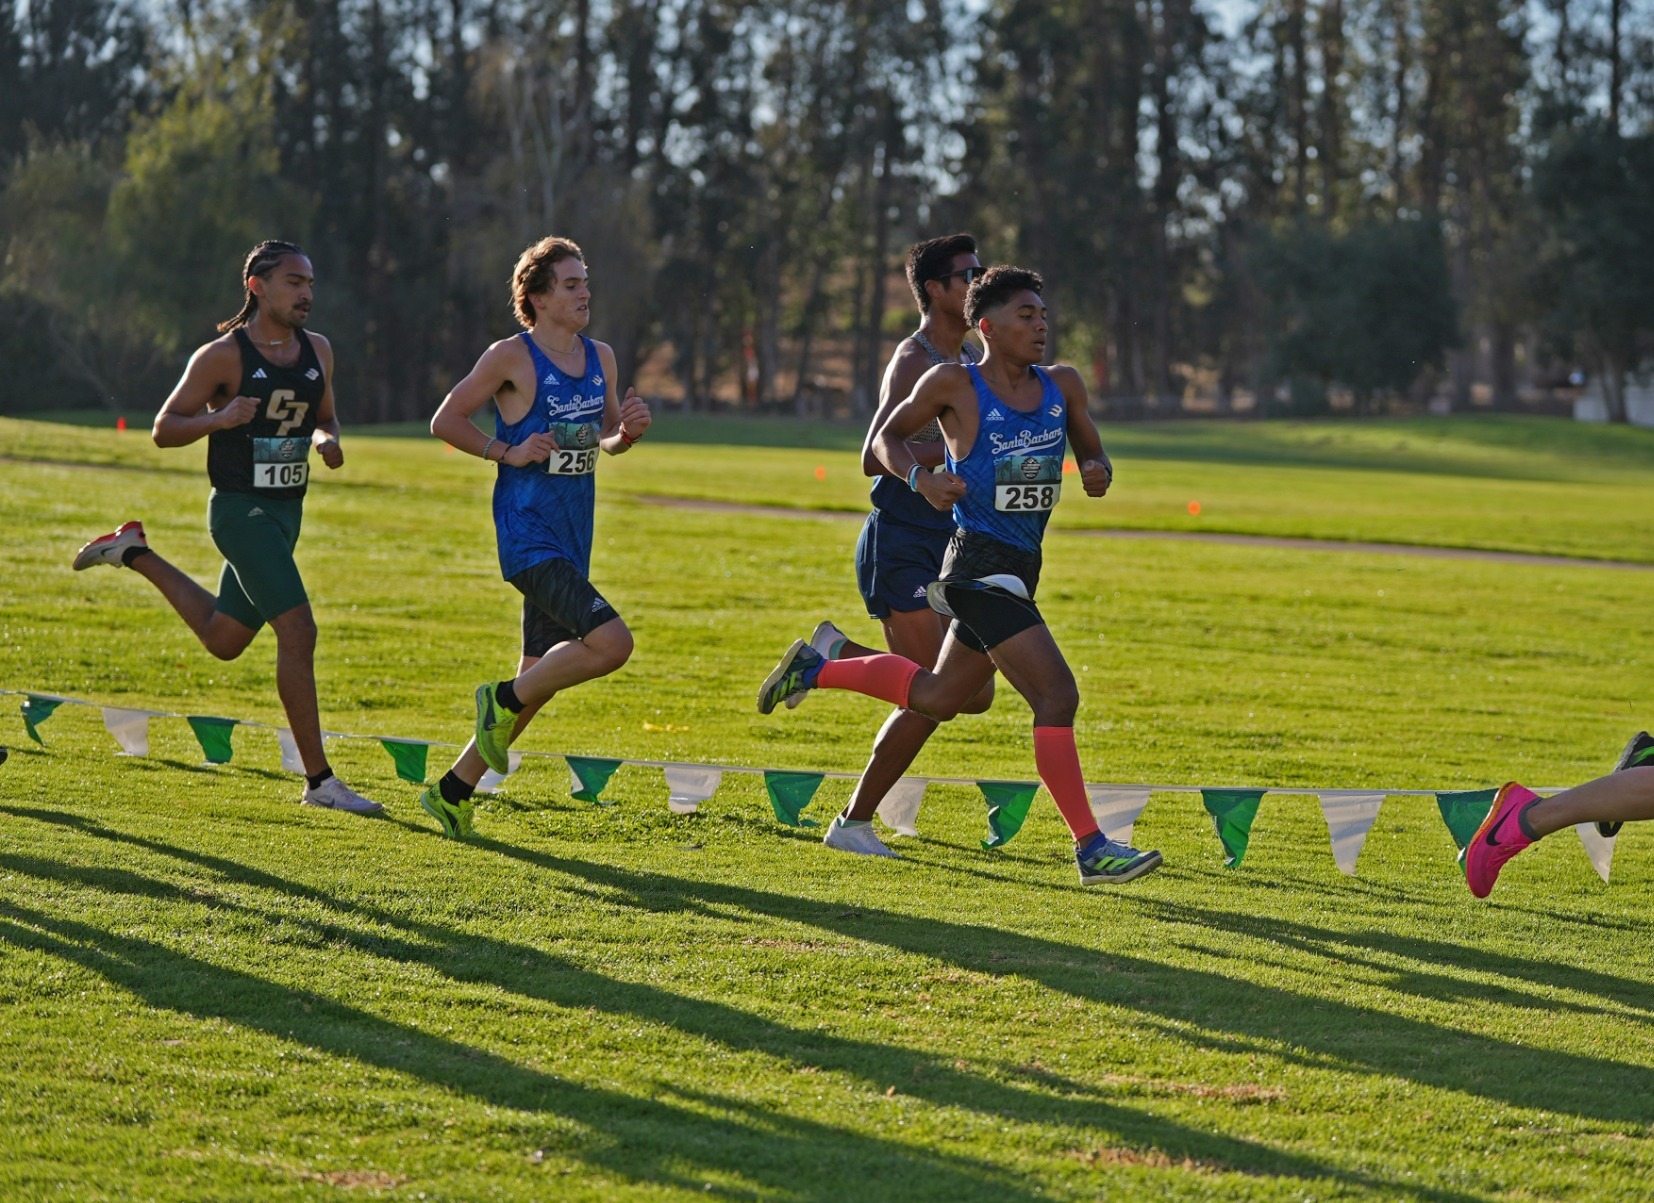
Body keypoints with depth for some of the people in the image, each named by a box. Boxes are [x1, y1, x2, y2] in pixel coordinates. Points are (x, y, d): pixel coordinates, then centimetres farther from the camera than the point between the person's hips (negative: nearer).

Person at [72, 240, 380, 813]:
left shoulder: (317, 351, 7)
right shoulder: (223, 356, -11)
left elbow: (325, 417, 22)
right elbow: (164, 429, -6)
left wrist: (328, 440, -2)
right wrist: (219, 419, -24)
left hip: (286, 510, 8)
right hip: (240, 508, -8)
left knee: (223, 640, 20)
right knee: (298, 631, -17)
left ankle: (135, 553, 39)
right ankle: (319, 781, -14)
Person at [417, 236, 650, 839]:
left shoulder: (601, 357, 11)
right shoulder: (511, 357, -8)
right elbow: (445, 421, -4)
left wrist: (629, 429, -1)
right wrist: (508, 452, -14)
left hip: (571, 539, 8)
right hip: (529, 534, -8)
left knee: (539, 678, 11)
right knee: (611, 641, -23)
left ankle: (453, 790, 23)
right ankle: (502, 700, -1)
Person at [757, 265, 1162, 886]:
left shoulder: (1062, 386, 6)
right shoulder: (955, 384, -8)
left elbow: (1091, 451, 16)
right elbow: (886, 437, 3)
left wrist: (1098, 472, -8)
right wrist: (921, 478, -17)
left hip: (1021, 567, 8)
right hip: (980, 563, -8)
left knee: (936, 697, 23)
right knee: (1056, 694, -15)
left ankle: (815, 668, 41)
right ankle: (1091, 847, -11)